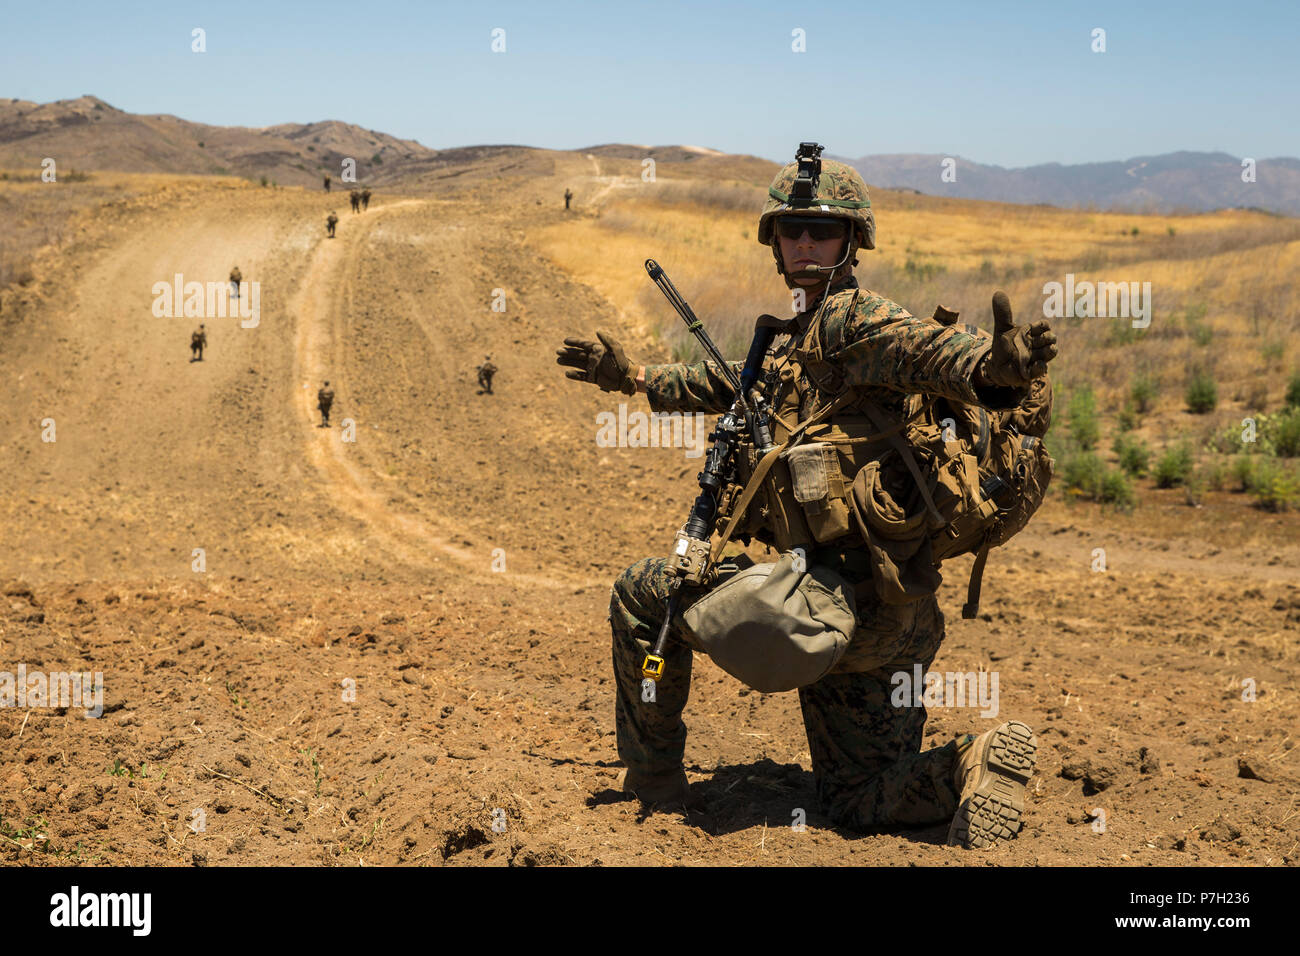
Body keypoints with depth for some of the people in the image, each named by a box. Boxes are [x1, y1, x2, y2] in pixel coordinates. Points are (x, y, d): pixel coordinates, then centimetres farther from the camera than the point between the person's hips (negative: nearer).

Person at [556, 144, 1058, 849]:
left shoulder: (851, 319, -8)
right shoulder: (793, 337, 22)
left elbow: (928, 347, -29)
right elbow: (726, 385, 40)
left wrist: (997, 363, -51)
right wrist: (632, 377, 47)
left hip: (843, 588, -10)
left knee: (643, 592, 4)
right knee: (858, 803, 14)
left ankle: (652, 779, 14)